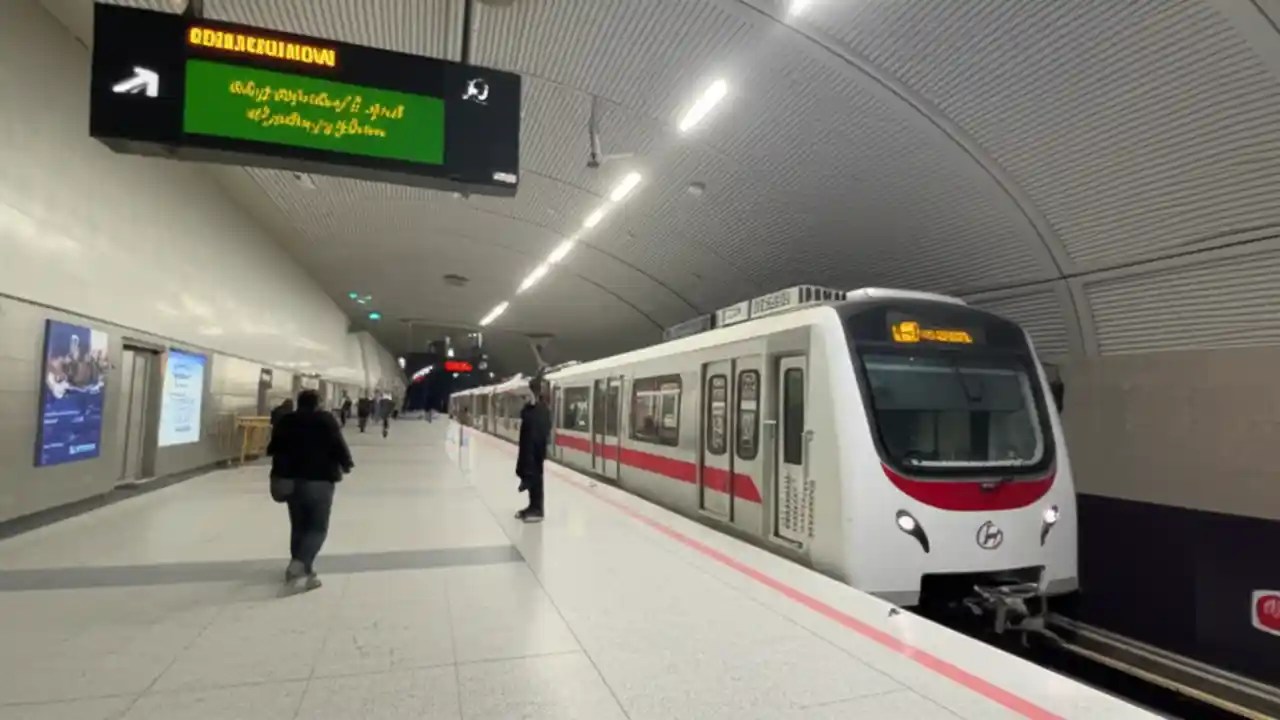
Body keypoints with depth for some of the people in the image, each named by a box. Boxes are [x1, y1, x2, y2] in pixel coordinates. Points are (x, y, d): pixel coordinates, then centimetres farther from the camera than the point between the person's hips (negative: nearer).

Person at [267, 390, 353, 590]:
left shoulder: (286, 421, 9)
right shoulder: (327, 420, -4)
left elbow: (275, 448, 12)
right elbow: (338, 446, -7)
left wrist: (279, 473, 22)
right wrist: (346, 464, 9)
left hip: (292, 479, 5)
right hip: (320, 480, -5)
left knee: (298, 526, 18)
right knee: (318, 528, 1)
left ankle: (300, 567, 23)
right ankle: (299, 563, -20)